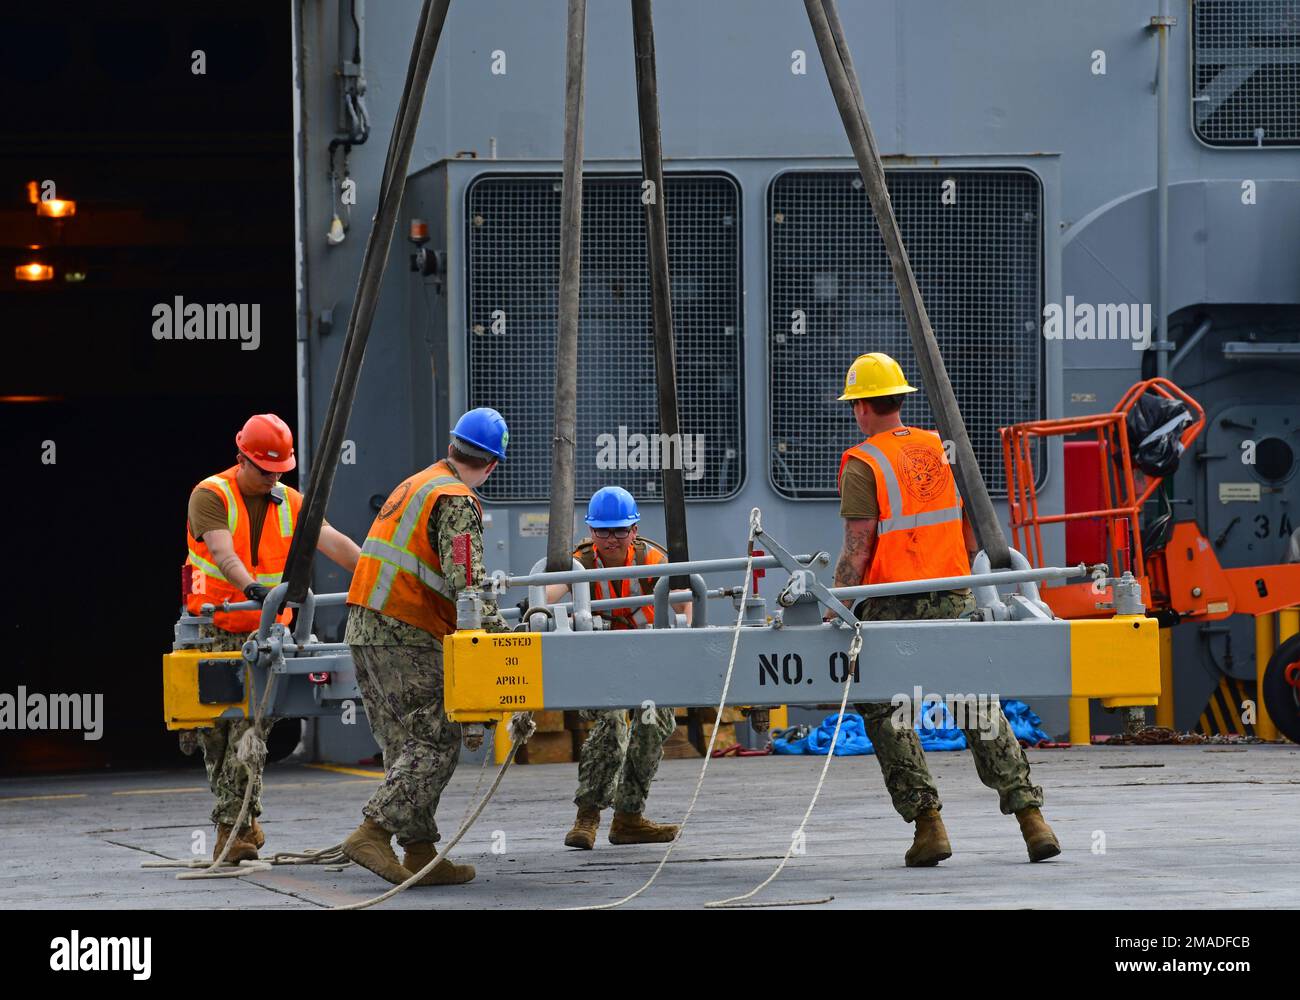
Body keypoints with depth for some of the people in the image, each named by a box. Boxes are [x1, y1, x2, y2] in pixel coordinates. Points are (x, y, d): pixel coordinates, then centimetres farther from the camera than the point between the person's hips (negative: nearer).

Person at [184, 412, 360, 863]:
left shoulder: (290, 502, 8)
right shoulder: (211, 496, -7)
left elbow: (333, 542, -3)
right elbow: (222, 553, -23)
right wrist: (253, 588, -41)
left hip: (265, 631, 2)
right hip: (215, 631, -2)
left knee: (251, 726, -9)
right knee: (218, 729, 0)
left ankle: (234, 825, -7)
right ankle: (241, 820, 9)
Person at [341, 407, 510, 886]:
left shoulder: (415, 485, 20)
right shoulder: (457, 502, -10)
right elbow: (466, 581, -21)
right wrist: (500, 634, -20)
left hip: (364, 627, 9)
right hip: (406, 636, -9)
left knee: (406, 745, 9)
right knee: (436, 742, -9)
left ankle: (420, 854, 7)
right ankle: (373, 833, -18)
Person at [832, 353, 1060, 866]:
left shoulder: (863, 463, -9)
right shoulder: (944, 449, 8)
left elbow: (857, 550, -14)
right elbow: (971, 537, 12)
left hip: (894, 608, -5)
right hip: (954, 603, 5)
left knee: (882, 712, 8)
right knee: (981, 712, 8)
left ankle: (927, 822, -1)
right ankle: (1031, 817, 0)